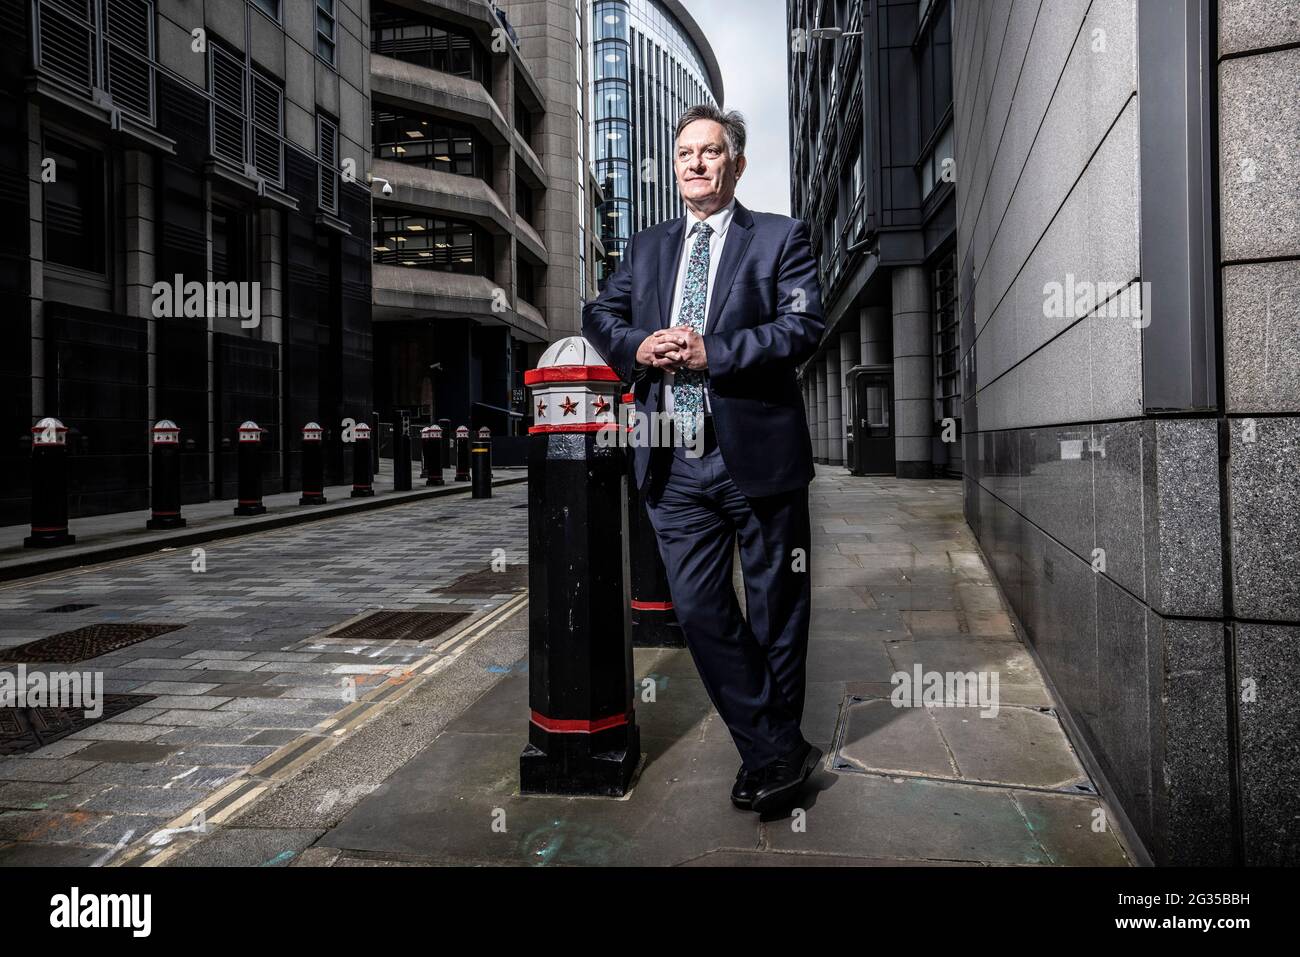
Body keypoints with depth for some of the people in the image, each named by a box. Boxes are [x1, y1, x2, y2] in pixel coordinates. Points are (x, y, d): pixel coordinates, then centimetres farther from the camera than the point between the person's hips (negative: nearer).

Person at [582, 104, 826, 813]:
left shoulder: (779, 238, 4)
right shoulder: (646, 249, 18)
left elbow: (805, 324, -9)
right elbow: (600, 314, 16)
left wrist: (711, 354, -17)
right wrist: (636, 346, -6)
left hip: (758, 455, -4)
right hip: (674, 464, 4)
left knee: (775, 609, 8)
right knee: (699, 610, 3)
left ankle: (774, 746, 28)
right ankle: (777, 753, 16)